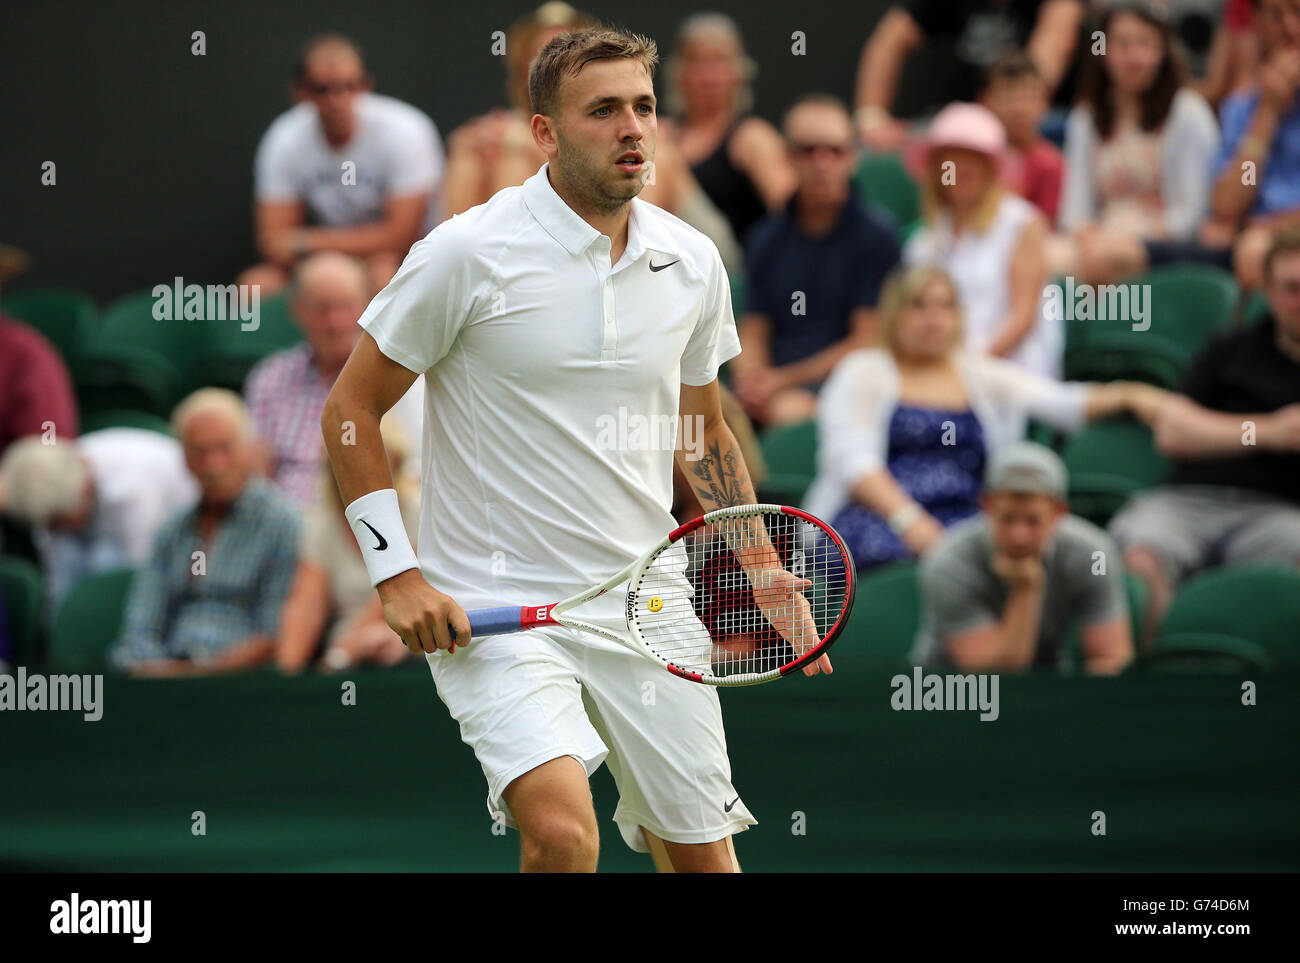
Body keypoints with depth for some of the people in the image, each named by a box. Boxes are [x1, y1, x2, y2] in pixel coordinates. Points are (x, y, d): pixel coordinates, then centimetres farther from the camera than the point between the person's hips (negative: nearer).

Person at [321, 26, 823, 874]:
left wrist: (765, 574, 12)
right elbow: (351, 408, -2)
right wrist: (396, 573, -10)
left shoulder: (693, 261, 7)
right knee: (563, 833, -26)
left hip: (647, 610, 5)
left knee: (702, 854, 6)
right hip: (492, 611, -5)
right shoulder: (469, 255, -9)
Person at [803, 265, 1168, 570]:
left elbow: (1061, 402, 13)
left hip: (962, 518, 3)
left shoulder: (982, 375, 24)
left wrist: (1128, 397, -7)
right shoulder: (864, 372, 12)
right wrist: (906, 519, -19)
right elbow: (851, 460, -2)